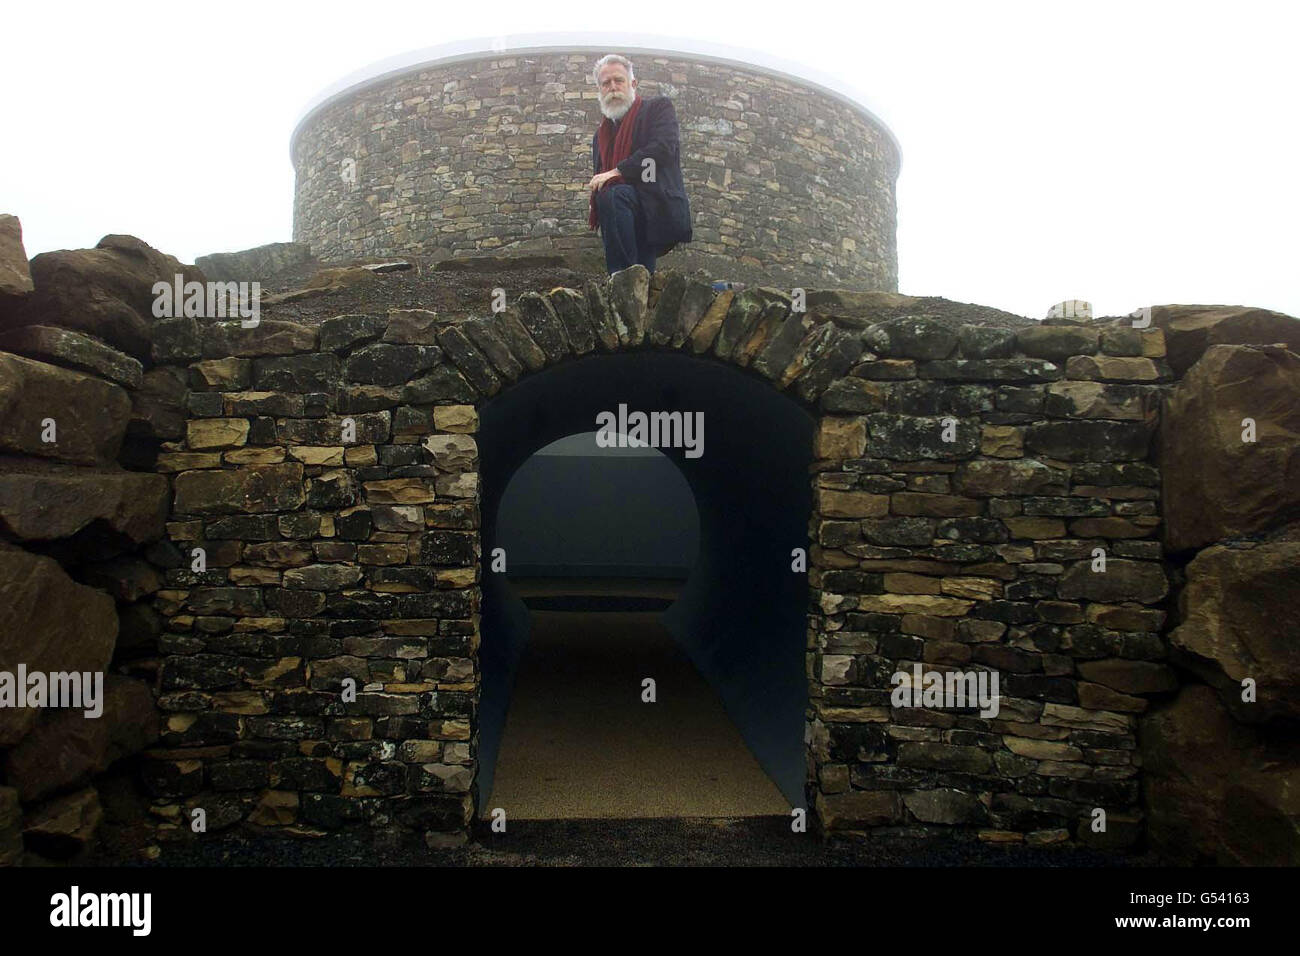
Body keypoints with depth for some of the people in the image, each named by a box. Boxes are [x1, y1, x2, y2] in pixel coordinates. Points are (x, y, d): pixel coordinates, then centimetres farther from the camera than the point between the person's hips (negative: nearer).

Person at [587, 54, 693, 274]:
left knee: (612, 194, -31)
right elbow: (599, 181, 28)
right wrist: (594, 192, 2)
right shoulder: (600, 134, 27)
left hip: (659, 207, -6)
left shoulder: (659, 107, 9)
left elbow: (663, 147, -10)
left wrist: (617, 172, -15)